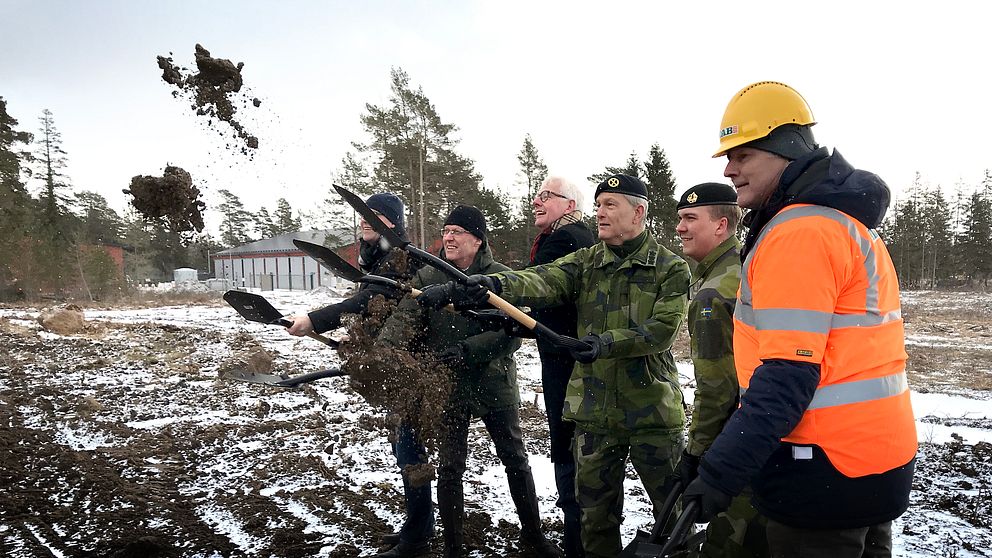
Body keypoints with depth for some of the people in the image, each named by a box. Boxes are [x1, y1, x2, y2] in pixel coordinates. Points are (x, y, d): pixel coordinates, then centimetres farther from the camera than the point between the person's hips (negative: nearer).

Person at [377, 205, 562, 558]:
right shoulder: (427, 278, 0)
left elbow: (511, 334, -15)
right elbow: (403, 319, -14)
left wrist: (463, 351, -25)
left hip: (494, 384, -1)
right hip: (448, 387, 1)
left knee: (516, 460, 13)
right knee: (449, 468, 8)